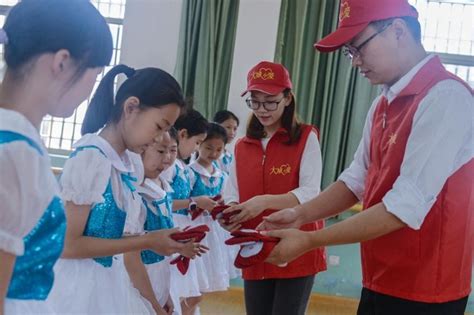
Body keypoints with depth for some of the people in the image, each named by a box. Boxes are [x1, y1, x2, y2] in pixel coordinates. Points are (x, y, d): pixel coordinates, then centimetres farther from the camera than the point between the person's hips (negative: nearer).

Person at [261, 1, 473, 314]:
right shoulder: (383, 105, 10)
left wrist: (310, 241, -20)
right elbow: (357, 180, 14)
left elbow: (405, 207, -24)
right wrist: (300, 215, -1)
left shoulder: (446, 97, -19)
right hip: (380, 282, 8)